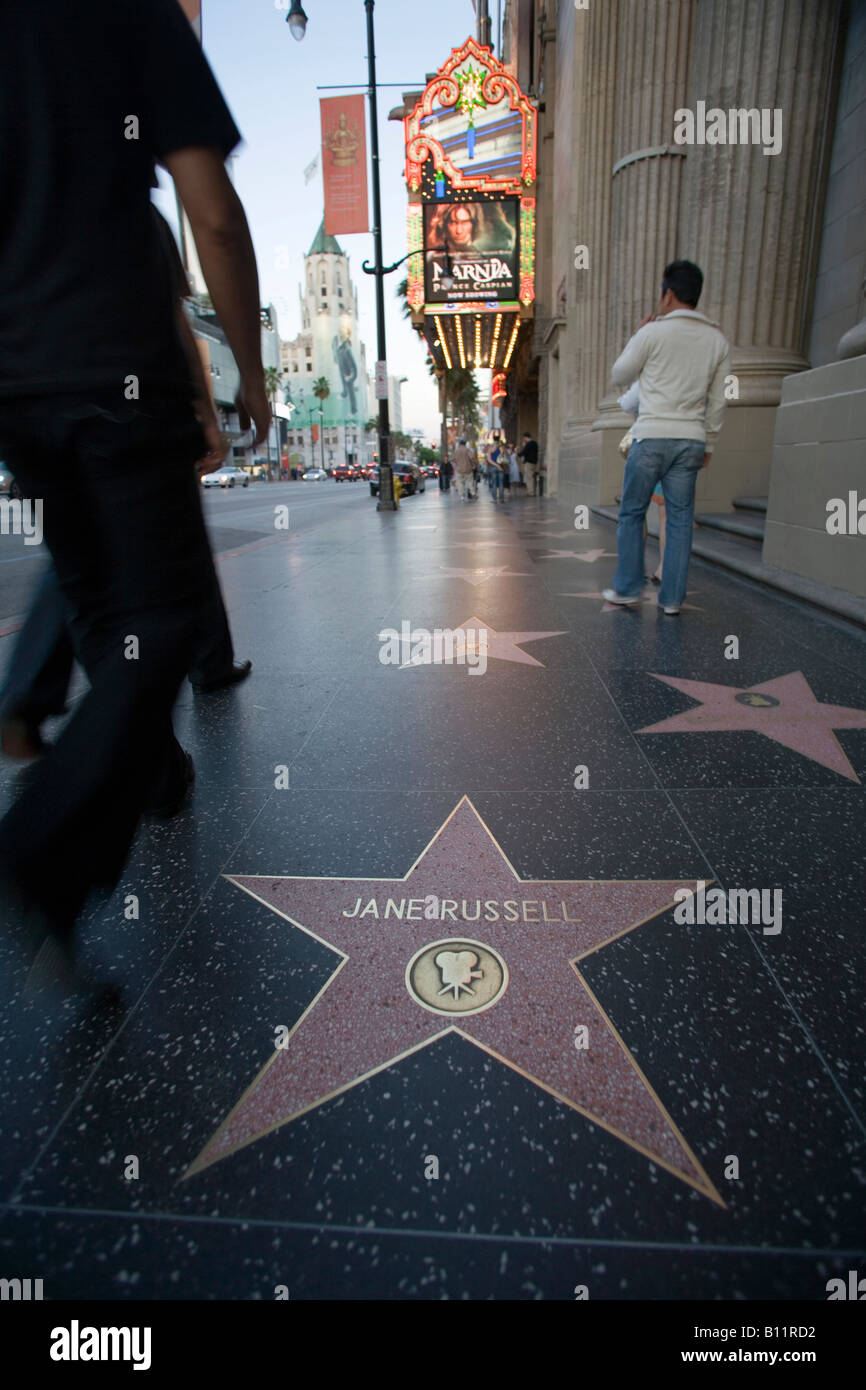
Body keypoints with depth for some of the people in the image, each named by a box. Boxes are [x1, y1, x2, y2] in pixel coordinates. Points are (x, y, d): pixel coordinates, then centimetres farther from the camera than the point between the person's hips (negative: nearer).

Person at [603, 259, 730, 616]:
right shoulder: (718, 339, 10)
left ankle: (628, 587, 11)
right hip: (691, 441, 4)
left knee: (632, 514, 8)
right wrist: (708, 443, 19)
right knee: (680, 520, 4)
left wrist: (636, 336, 19)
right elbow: (718, 402, 12)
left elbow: (619, 376, 9)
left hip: (651, 437, -4)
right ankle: (672, 598, 6)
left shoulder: (653, 332, -3)